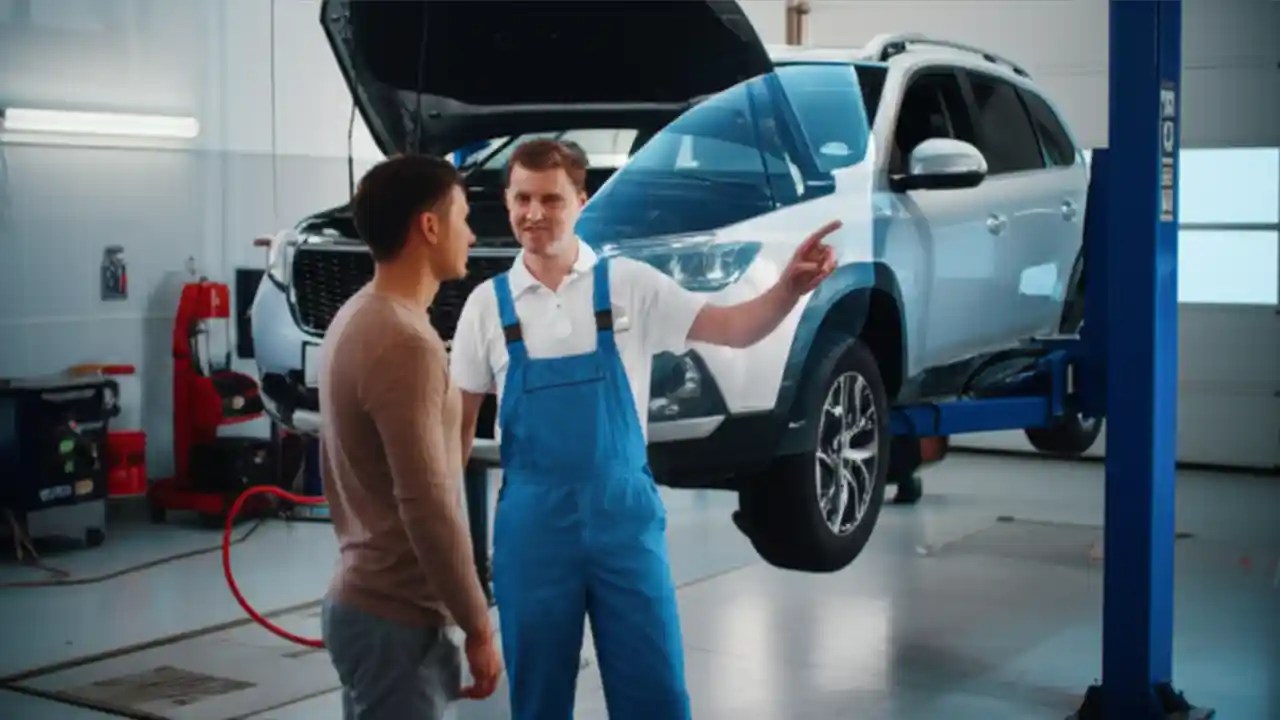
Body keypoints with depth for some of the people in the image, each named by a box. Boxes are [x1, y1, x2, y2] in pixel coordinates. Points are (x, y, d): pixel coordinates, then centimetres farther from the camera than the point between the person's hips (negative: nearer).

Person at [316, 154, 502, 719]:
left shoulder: (356, 318, 9)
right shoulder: (404, 342, -22)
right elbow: (428, 508, -24)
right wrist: (477, 626, -16)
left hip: (364, 601, 10)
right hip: (396, 618, -10)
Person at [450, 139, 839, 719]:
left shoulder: (629, 284, 0)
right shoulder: (488, 303, 2)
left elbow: (734, 330, -5)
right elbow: (460, 418, 8)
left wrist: (789, 290, -24)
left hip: (624, 513, -1)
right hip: (532, 521, 1)